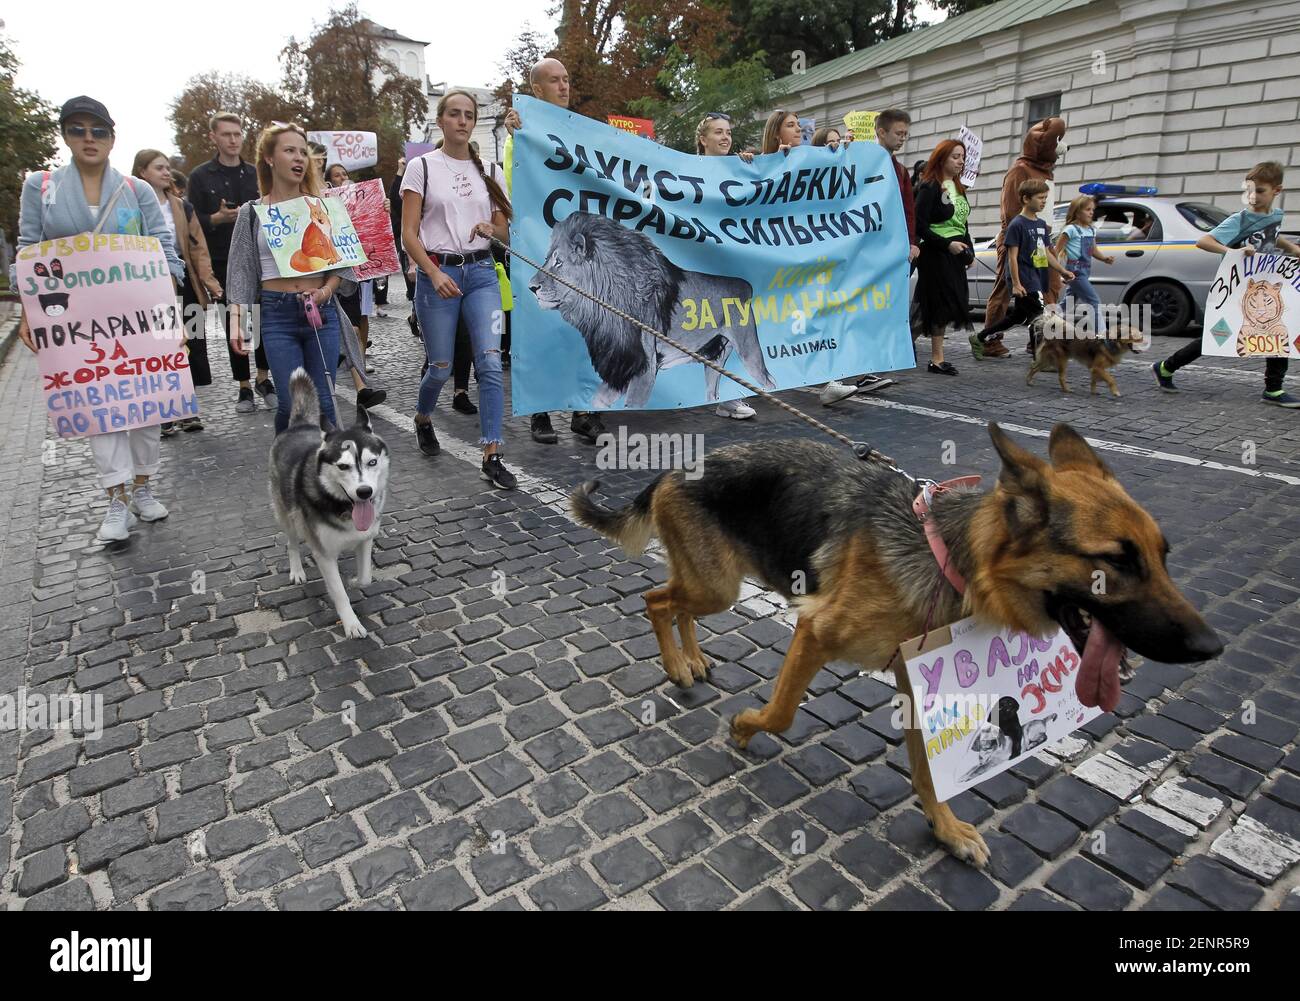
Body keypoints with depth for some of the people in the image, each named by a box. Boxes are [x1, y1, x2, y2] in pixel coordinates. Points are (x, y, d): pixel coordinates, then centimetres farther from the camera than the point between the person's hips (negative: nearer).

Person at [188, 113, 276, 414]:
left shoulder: (255, 174, 11)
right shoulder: (200, 176, 3)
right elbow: (193, 221, 0)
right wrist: (217, 218, -18)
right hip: (224, 261, -1)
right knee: (234, 322, 3)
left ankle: (263, 378, 15)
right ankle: (244, 387, 11)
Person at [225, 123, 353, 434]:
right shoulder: (252, 213, 6)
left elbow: (342, 260, 9)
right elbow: (241, 271, 5)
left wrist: (326, 291, -10)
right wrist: (237, 321, -6)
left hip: (320, 311, 1)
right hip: (276, 314, -1)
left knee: (323, 402, 0)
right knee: (293, 403, -6)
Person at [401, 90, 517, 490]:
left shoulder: (490, 170, 11)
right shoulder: (422, 167, 2)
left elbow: (505, 233, 13)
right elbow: (408, 234, -4)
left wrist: (492, 229, -10)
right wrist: (434, 274, -19)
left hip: (481, 273, 2)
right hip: (437, 272, -2)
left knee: (491, 363, -12)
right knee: (441, 367, 5)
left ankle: (492, 456, -9)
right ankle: (423, 419, 39)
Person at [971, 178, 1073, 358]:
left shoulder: (1042, 224, 15)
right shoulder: (1017, 224, -8)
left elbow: (1047, 254, 20)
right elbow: (1012, 256, -12)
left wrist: (1063, 271, 14)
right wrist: (1016, 284, -17)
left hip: (1038, 279, 9)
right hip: (1024, 281, -8)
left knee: (1018, 316, 12)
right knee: (1039, 316, -11)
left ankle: (981, 339, 21)